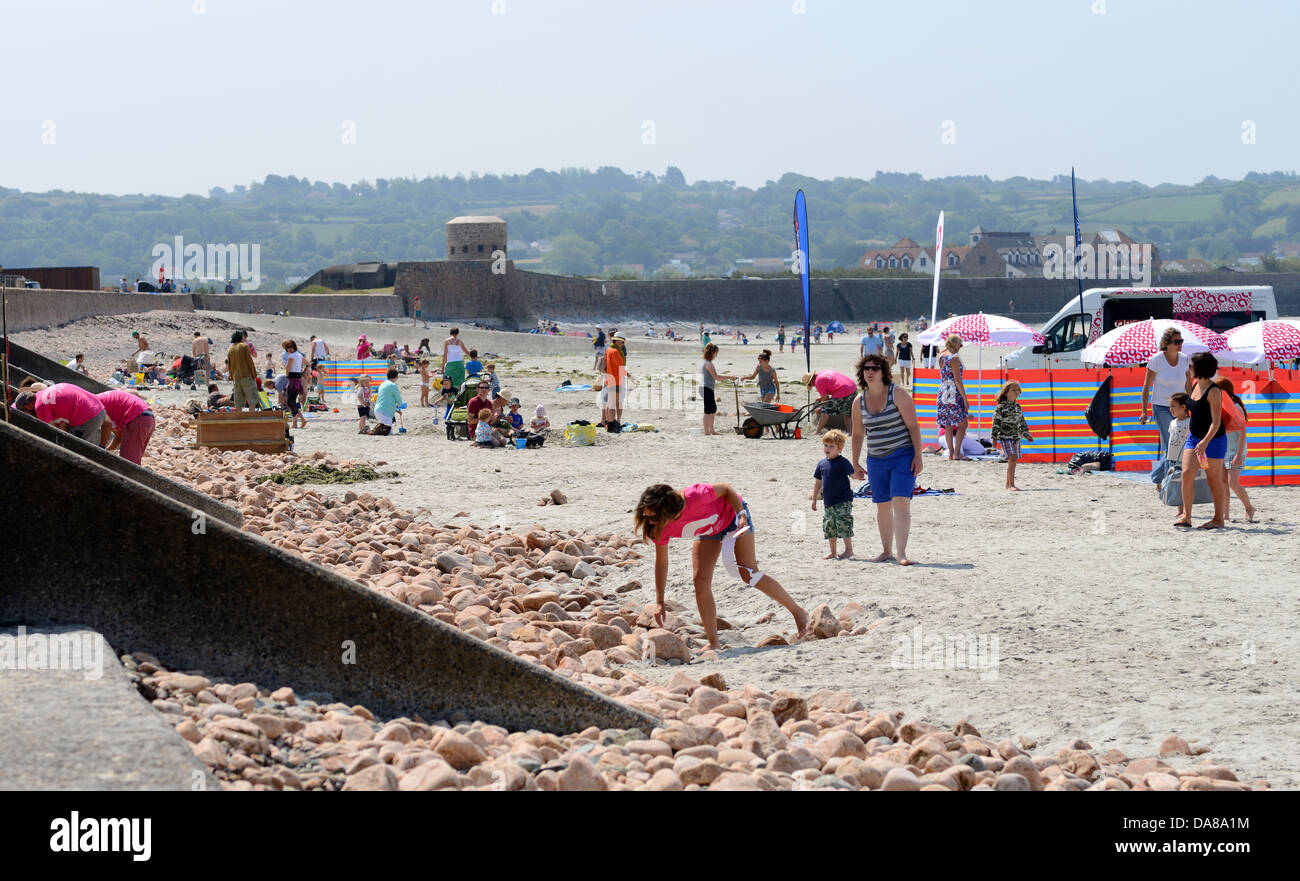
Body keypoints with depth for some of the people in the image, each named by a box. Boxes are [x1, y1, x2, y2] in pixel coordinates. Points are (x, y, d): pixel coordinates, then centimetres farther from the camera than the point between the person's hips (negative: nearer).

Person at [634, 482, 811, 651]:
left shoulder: (694, 497, -42)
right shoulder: (660, 528, -25)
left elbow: (726, 488, -23)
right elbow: (661, 562, -13)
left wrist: (742, 515, -32)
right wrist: (659, 602, -15)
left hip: (732, 515, -5)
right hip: (708, 532, 5)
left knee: (747, 573, -12)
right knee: (701, 580, -9)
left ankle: (797, 611, 4)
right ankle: (713, 643, -3)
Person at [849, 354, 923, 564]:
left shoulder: (897, 394, -9)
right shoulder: (859, 401, 4)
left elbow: (913, 425, -9)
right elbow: (858, 434, 15)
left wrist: (918, 456, -14)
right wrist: (855, 464, 15)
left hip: (903, 456, -5)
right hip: (876, 459, 5)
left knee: (901, 501, -15)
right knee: (882, 506, 8)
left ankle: (901, 553, -19)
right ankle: (886, 550, 20)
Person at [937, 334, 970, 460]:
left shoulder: (941, 357, 10)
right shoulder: (954, 358, -13)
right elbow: (957, 380, -15)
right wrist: (965, 399, -13)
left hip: (943, 392, 8)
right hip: (954, 392, -8)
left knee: (948, 425, 10)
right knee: (962, 423, 0)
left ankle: (951, 453, 12)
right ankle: (957, 453, -5)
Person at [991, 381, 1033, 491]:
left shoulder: (1017, 406, 13)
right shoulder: (1001, 406, -8)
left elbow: (1022, 422, 22)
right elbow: (996, 422, -8)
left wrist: (1027, 434, 20)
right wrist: (994, 437, -10)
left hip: (1016, 437, 7)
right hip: (1005, 437, -7)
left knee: (1013, 460, 7)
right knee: (1012, 458, -18)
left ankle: (1008, 484, 17)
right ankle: (1012, 485, -20)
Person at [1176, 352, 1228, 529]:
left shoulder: (1213, 391, -18)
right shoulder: (1195, 385, 7)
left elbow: (1216, 422, -23)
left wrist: (1206, 441, -32)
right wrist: (1190, 430, 28)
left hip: (1213, 440, -7)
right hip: (1194, 437, 7)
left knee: (1214, 480, 1)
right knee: (1187, 473, -5)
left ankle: (1219, 519, 13)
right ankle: (1187, 517, -2)